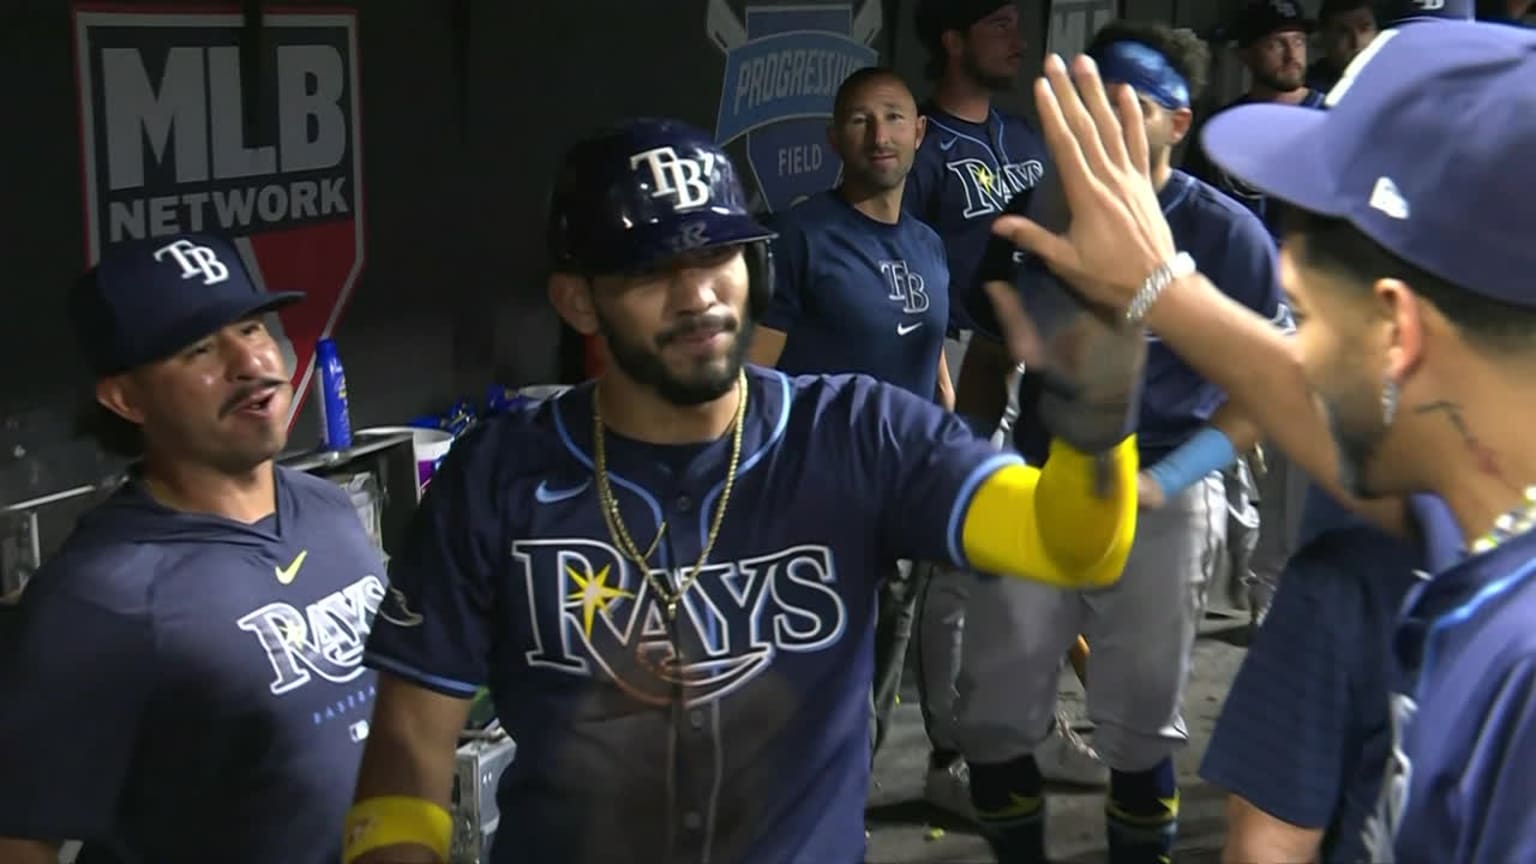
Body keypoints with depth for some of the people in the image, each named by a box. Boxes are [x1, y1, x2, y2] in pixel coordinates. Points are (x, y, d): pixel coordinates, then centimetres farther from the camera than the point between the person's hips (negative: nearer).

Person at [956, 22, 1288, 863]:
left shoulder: (1229, 234, -6)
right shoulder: (1038, 216, 2)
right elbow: (993, 351, 13)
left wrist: (1158, 483, -15)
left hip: (1163, 504, -2)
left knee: (1138, 731, 12)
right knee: (991, 721, 6)